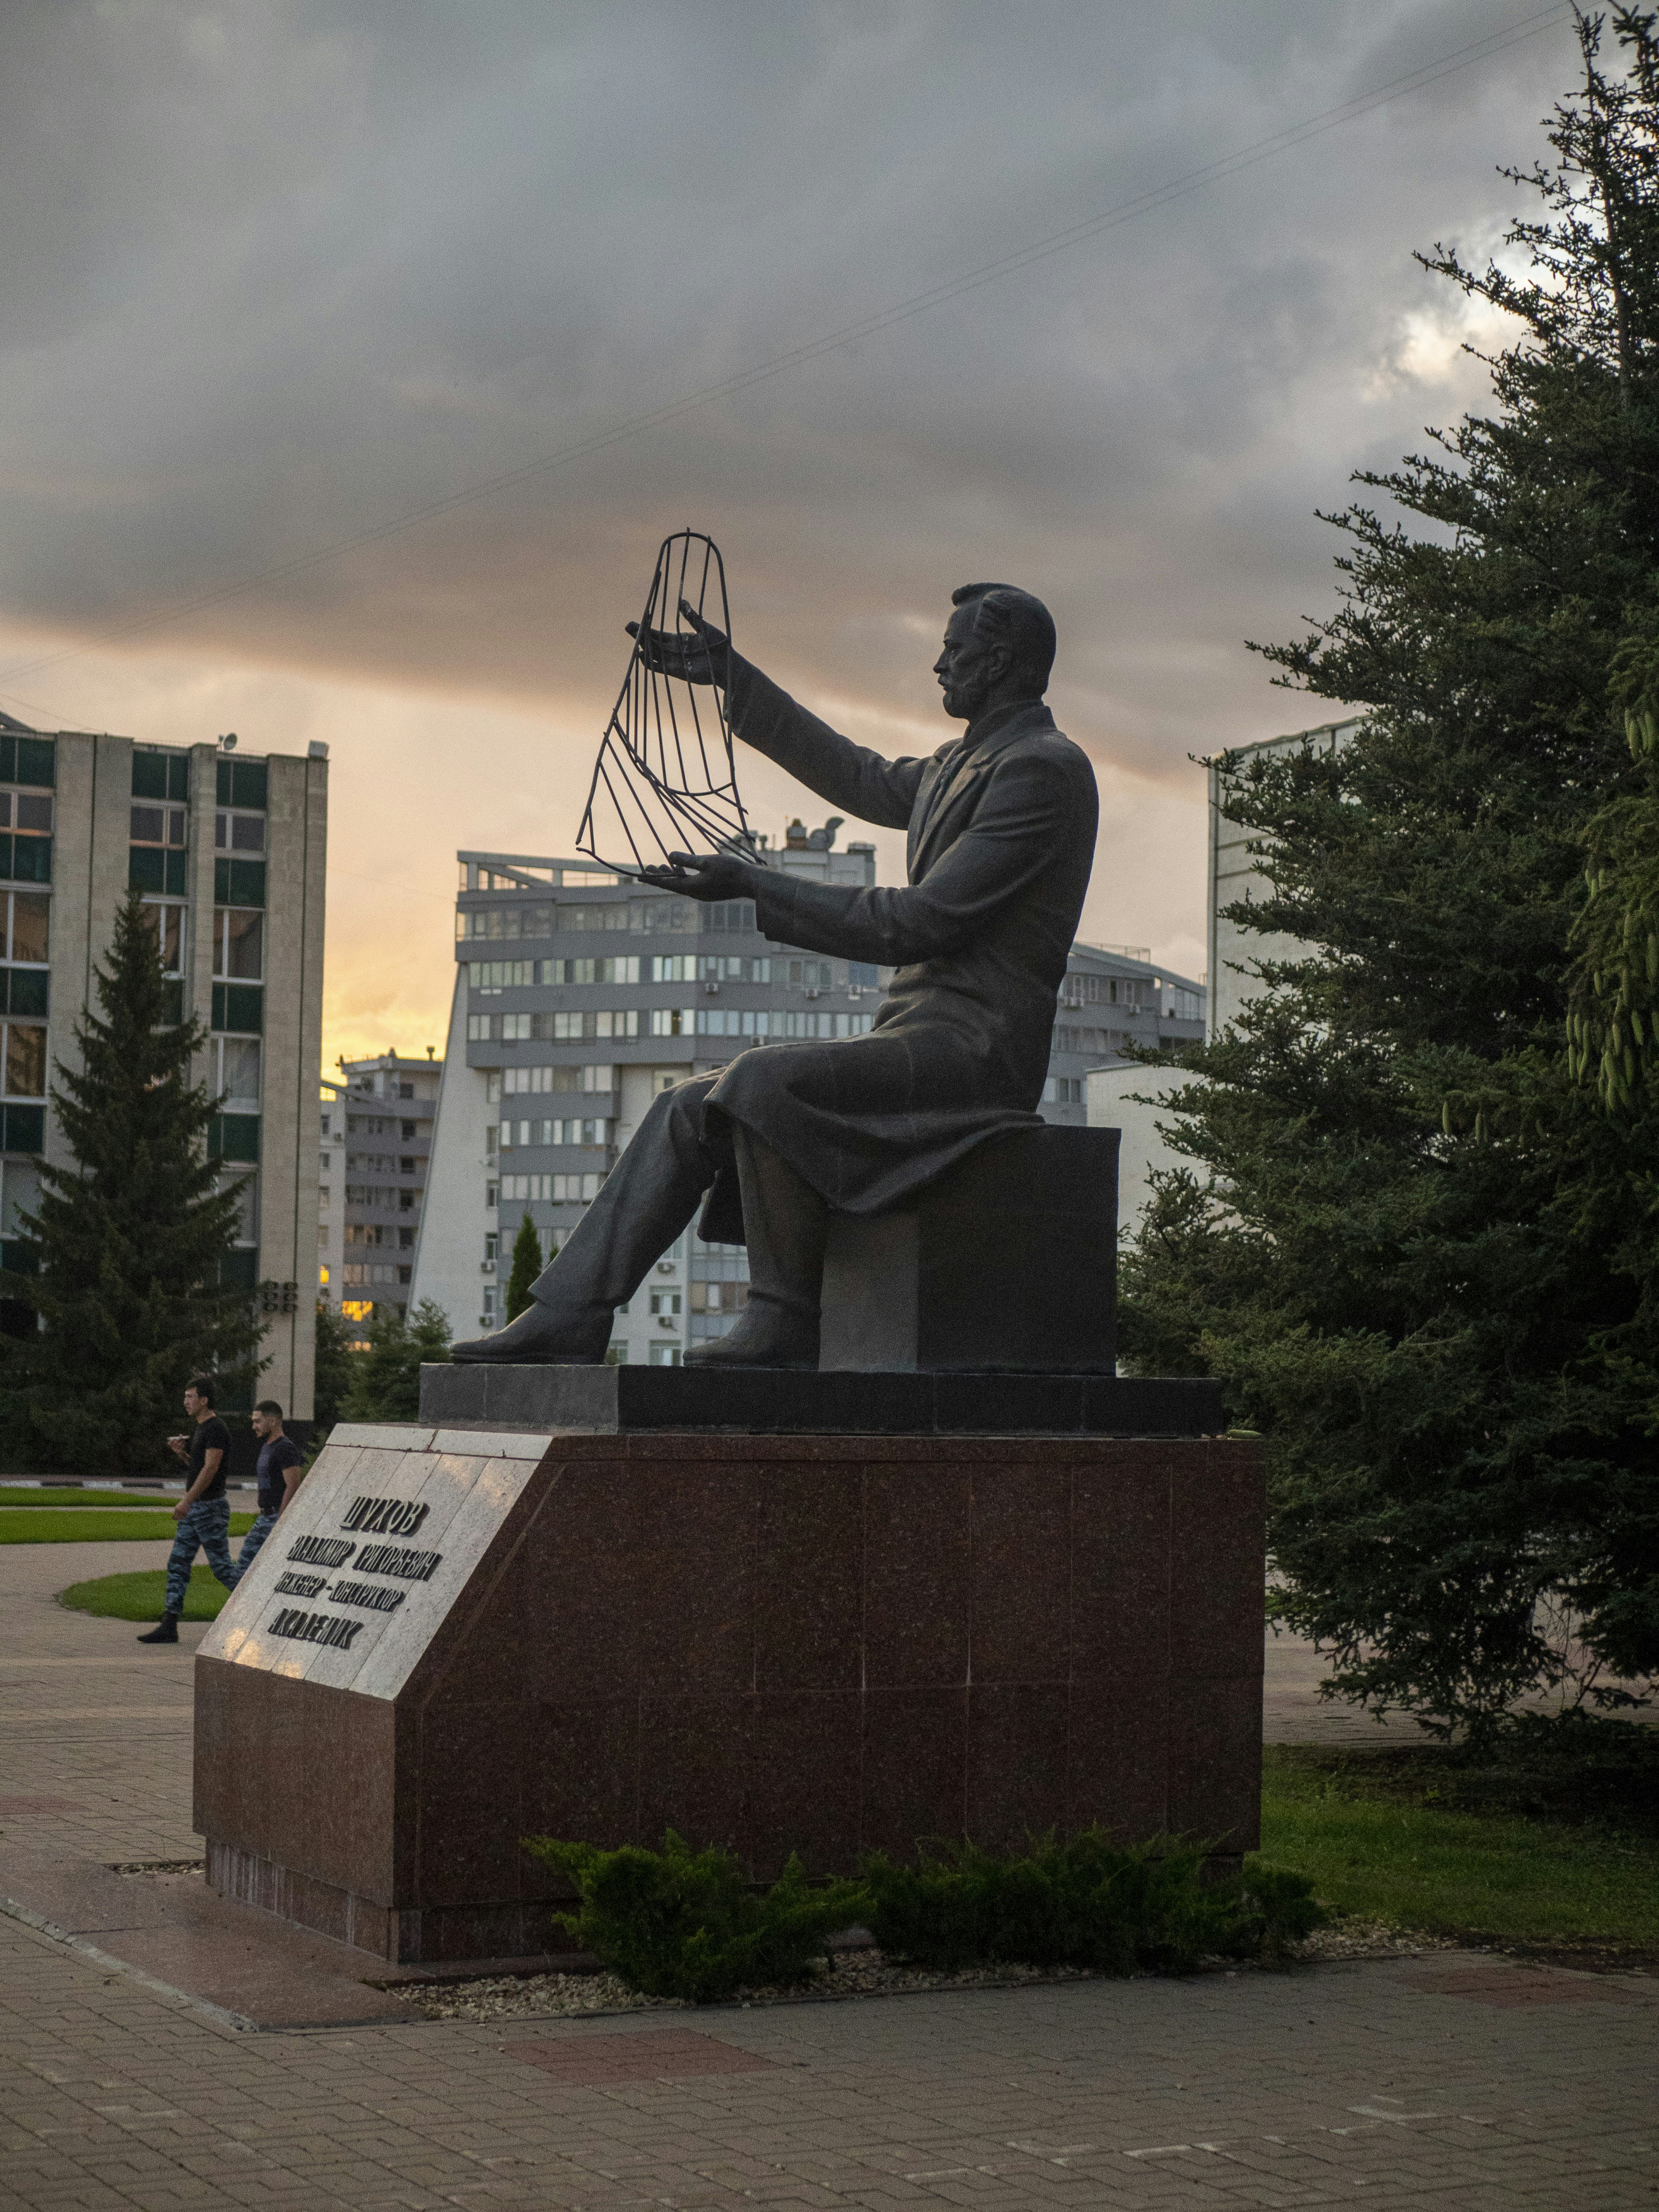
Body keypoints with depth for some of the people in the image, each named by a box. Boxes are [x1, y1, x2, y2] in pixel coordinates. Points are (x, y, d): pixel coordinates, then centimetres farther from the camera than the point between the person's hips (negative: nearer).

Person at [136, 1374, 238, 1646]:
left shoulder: (216, 1430, -16)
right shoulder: (199, 1428, 16)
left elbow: (210, 1469, -23)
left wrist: (187, 1501, -27)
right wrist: (181, 1453, 5)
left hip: (210, 1507, -10)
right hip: (194, 1508, 10)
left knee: (222, 1566, -4)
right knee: (178, 1565, 6)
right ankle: (169, 1626, 5)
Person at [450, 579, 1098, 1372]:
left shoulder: (1044, 770, -13)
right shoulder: (963, 764, 19)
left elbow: (920, 923, -20)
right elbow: (860, 780, 35)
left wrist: (754, 885, -17)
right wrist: (731, 676, 33)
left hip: (973, 1051, -10)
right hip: (920, 1044, 10)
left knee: (759, 1081, -30)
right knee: (689, 1110, 4)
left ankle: (787, 1321, -19)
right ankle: (569, 1321, 2)